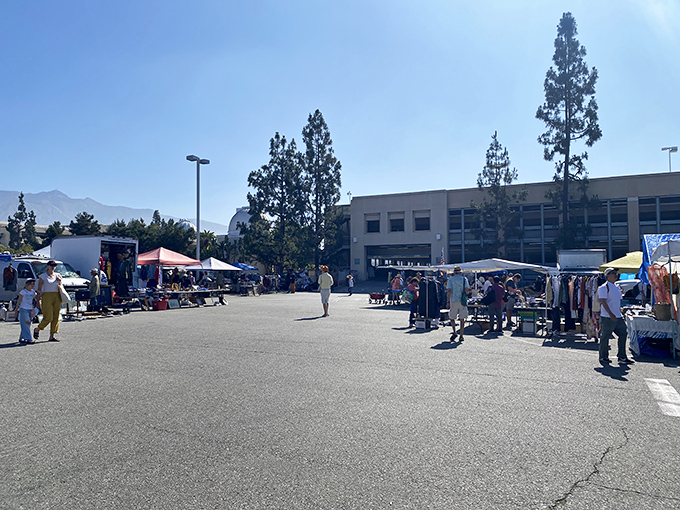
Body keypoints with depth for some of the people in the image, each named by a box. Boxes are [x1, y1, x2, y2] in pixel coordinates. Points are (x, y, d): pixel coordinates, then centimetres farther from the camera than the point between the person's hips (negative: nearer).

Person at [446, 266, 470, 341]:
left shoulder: (450, 279, 3)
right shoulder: (464, 279, 4)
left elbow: (448, 291, -5)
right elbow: (467, 291, -5)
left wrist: (448, 302, -2)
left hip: (453, 301, 0)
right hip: (462, 301, 1)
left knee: (452, 317, 13)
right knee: (462, 319, 5)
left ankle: (454, 332, -3)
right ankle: (461, 336, 3)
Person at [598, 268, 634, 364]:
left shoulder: (617, 287, 16)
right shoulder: (604, 287, -10)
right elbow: (603, 302, -17)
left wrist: (620, 314, 18)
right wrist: (611, 314, -23)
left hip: (618, 317, 8)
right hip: (607, 317, -8)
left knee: (623, 334, 6)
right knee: (605, 337, 0)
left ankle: (622, 357, 14)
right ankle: (603, 357, 11)